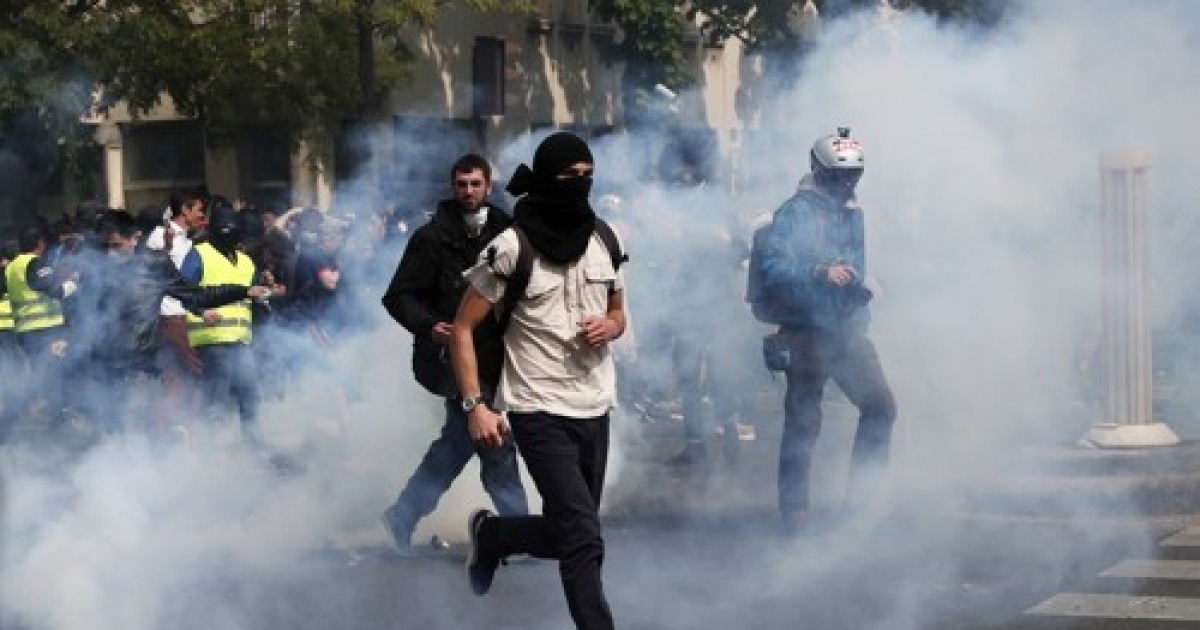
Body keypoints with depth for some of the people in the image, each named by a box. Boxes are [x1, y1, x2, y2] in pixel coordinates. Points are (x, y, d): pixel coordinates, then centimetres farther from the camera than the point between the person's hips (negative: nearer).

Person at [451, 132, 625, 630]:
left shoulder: (604, 240, 5)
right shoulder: (512, 246, -12)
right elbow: (463, 329, -8)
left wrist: (610, 327, -5)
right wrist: (475, 405, -17)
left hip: (596, 410, 6)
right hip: (540, 412, -6)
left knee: (568, 533, 16)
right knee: (583, 538, -13)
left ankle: (490, 536, 41)